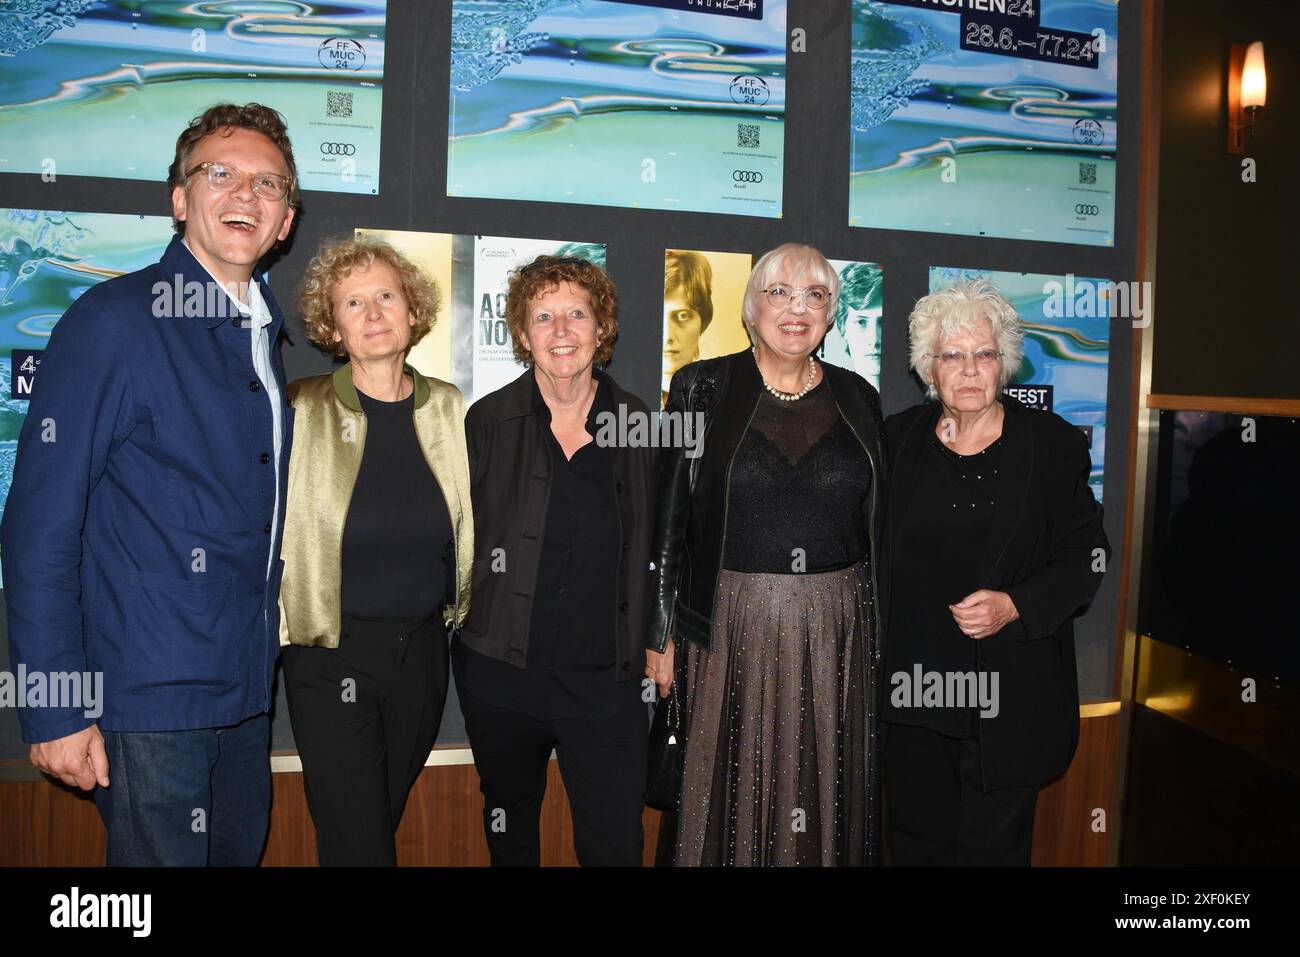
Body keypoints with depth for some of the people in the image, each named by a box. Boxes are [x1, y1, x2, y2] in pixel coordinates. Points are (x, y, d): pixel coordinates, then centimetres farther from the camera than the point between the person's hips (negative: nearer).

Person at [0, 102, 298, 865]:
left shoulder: (269, 334, 9)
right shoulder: (117, 320, -12)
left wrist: (265, 661, 11)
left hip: (246, 690, 7)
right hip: (149, 699, -6)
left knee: (241, 851, 20)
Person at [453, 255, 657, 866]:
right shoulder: (487, 421, -2)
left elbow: (653, 549, 8)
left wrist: (653, 642, 5)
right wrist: (461, 621, 1)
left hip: (606, 678, 0)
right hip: (501, 672, 1)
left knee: (617, 844, 1)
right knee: (510, 834, 19)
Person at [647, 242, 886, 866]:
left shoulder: (858, 399, 7)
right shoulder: (703, 388, 0)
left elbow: (879, 525, 11)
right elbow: (667, 518, -1)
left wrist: (881, 634, 10)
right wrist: (661, 633, -3)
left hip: (838, 629, 2)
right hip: (733, 627, -2)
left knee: (828, 787, 11)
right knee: (737, 787, 7)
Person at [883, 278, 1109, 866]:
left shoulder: (1055, 445, -1)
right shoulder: (896, 439, 4)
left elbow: (1085, 556, 0)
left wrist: (1015, 606, -16)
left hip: (1010, 697, -2)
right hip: (912, 681, 2)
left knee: (993, 844, 9)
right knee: (916, 839, 14)